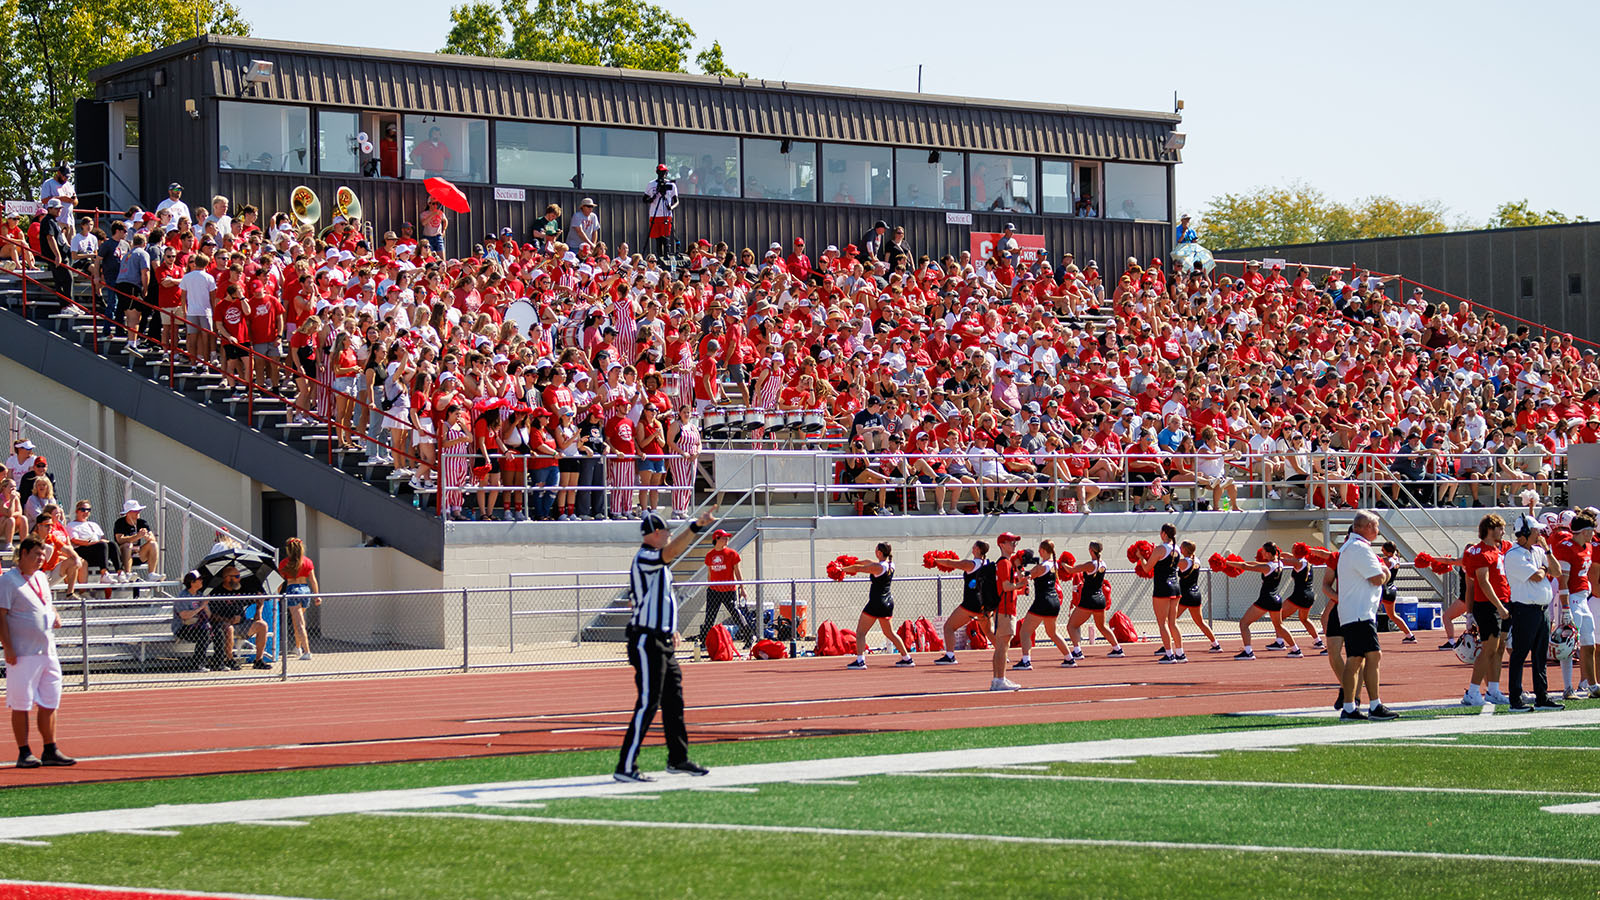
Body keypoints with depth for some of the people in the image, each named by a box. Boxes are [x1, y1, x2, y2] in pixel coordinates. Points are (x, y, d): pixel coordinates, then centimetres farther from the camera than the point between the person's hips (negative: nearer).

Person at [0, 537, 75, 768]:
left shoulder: (42, 578, 16)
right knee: (21, 705, -2)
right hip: (23, 654, -7)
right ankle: (24, 753, 3)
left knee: (49, 704, 9)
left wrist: (56, 616, 7)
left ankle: (50, 751, 16)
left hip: (48, 653, 7)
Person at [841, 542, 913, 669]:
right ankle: (907, 658, 23)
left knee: (860, 632, -3)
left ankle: (860, 660, -13)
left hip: (876, 602, -8)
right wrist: (854, 562, 33)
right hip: (888, 602, 8)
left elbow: (857, 569, -12)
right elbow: (869, 562, 22)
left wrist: (842, 569, 4)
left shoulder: (878, 567, -18)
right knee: (890, 633, 21)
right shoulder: (891, 565, 7)